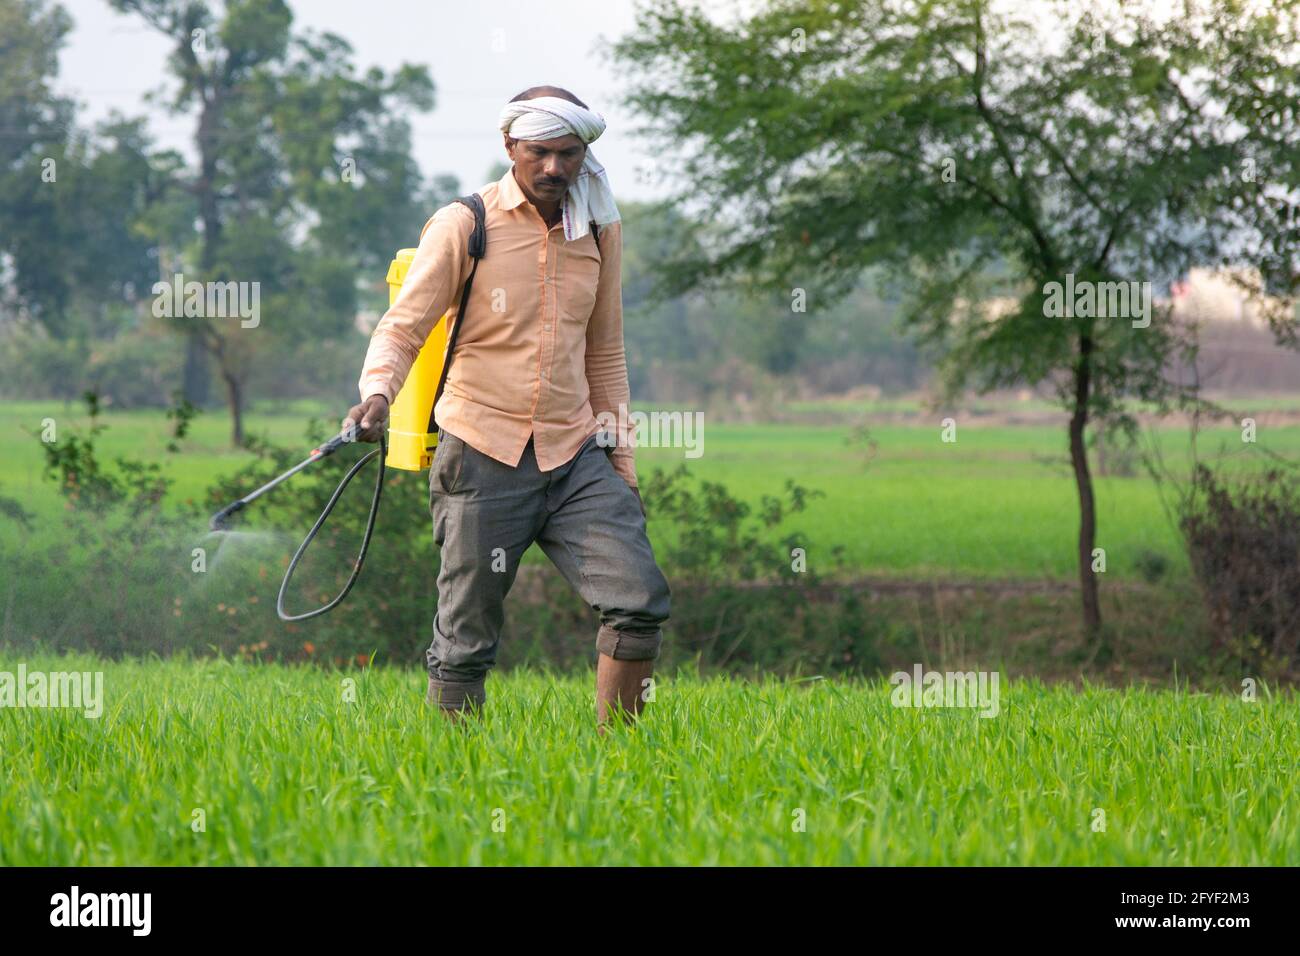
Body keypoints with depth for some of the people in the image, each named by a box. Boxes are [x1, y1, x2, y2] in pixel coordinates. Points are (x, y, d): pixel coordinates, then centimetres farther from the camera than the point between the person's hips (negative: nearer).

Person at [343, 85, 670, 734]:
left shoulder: (600, 231, 11)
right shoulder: (462, 226, -4)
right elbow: (402, 326, -7)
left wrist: (621, 463, 19)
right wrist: (376, 394, -28)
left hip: (576, 457, 4)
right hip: (484, 456, -4)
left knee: (640, 603, -9)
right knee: (467, 643, 0)